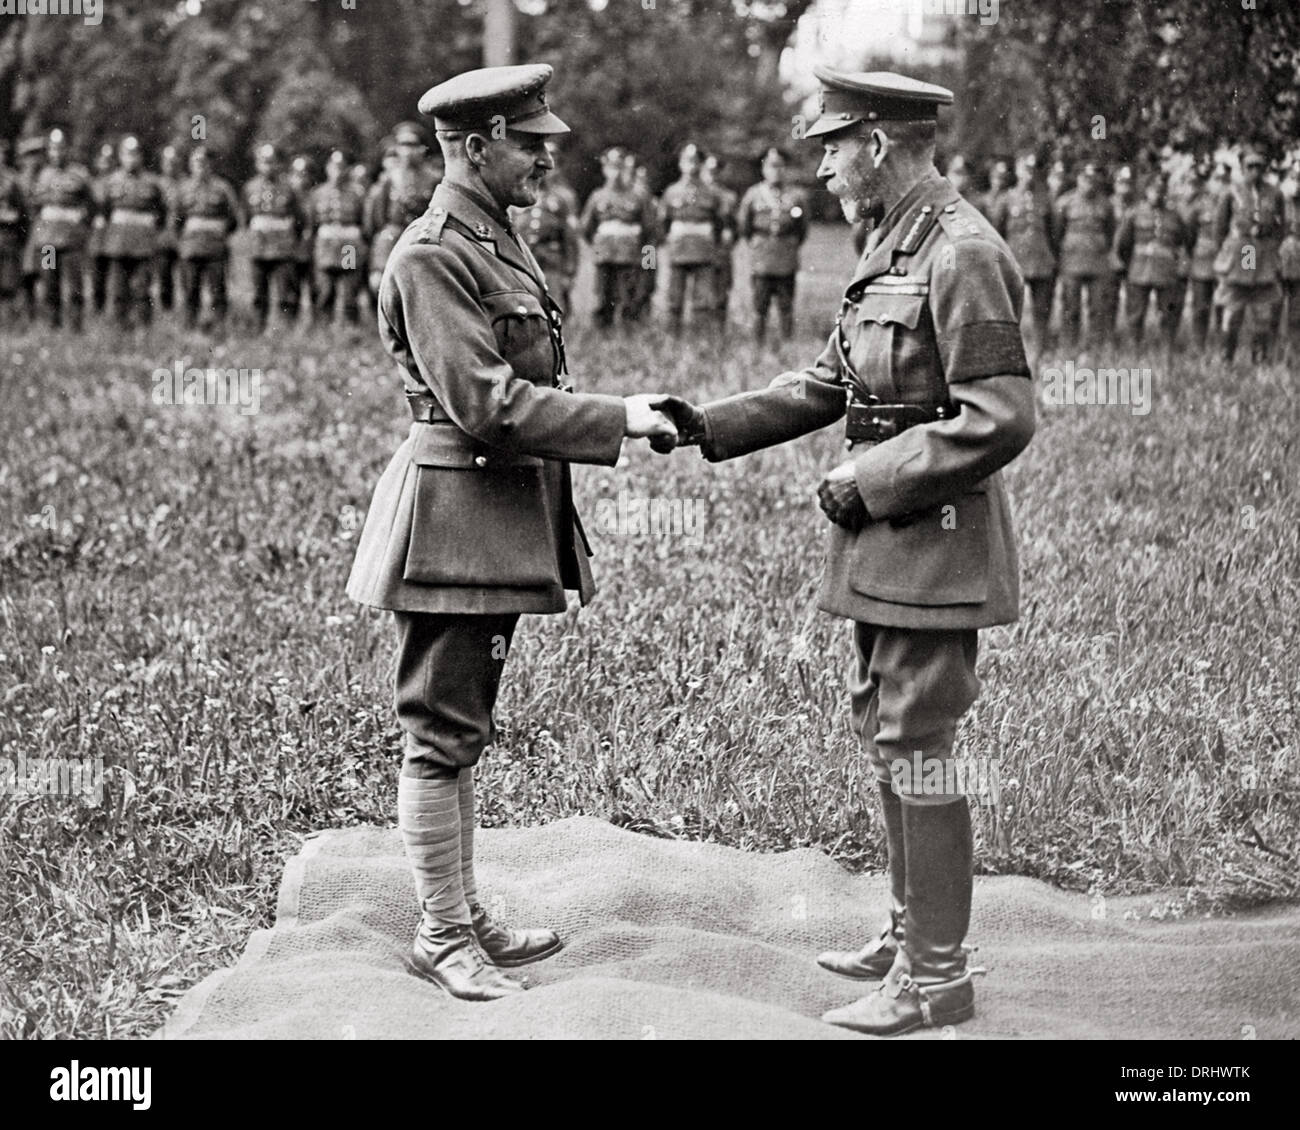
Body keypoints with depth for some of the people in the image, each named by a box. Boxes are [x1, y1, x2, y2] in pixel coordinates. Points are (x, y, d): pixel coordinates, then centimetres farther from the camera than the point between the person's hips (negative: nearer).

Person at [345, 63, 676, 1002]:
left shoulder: (499, 241, 15)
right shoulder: (432, 256, -15)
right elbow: (485, 406, -22)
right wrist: (618, 418, -19)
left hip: (502, 522, 10)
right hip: (454, 518, -10)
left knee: (463, 732, 16)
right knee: (443, 736, -1)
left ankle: (466, 914, 25)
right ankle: (443, 934, 8)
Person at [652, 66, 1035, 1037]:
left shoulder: (964, 255, -17)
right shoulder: (892, 251, 13)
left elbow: (1000, 419, -22)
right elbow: (823, 387, 17)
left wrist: (867, 482, -17)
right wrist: (702, 426, 7)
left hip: (936, 542, -10)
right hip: (885, 545, 10)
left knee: (916, 746, -4)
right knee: (885, 734, 17)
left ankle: (935, 977, 5)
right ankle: (912, 932, 30)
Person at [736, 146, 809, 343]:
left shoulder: (796, 197, 4)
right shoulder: (752, 195, 4)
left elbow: (803, 230, 14)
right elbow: (742, 227, 13)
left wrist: (790, 248, 13)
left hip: (787, 265, 0)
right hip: (760, 264, 0)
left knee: (786, 309, 2)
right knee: (760, 308, 0)